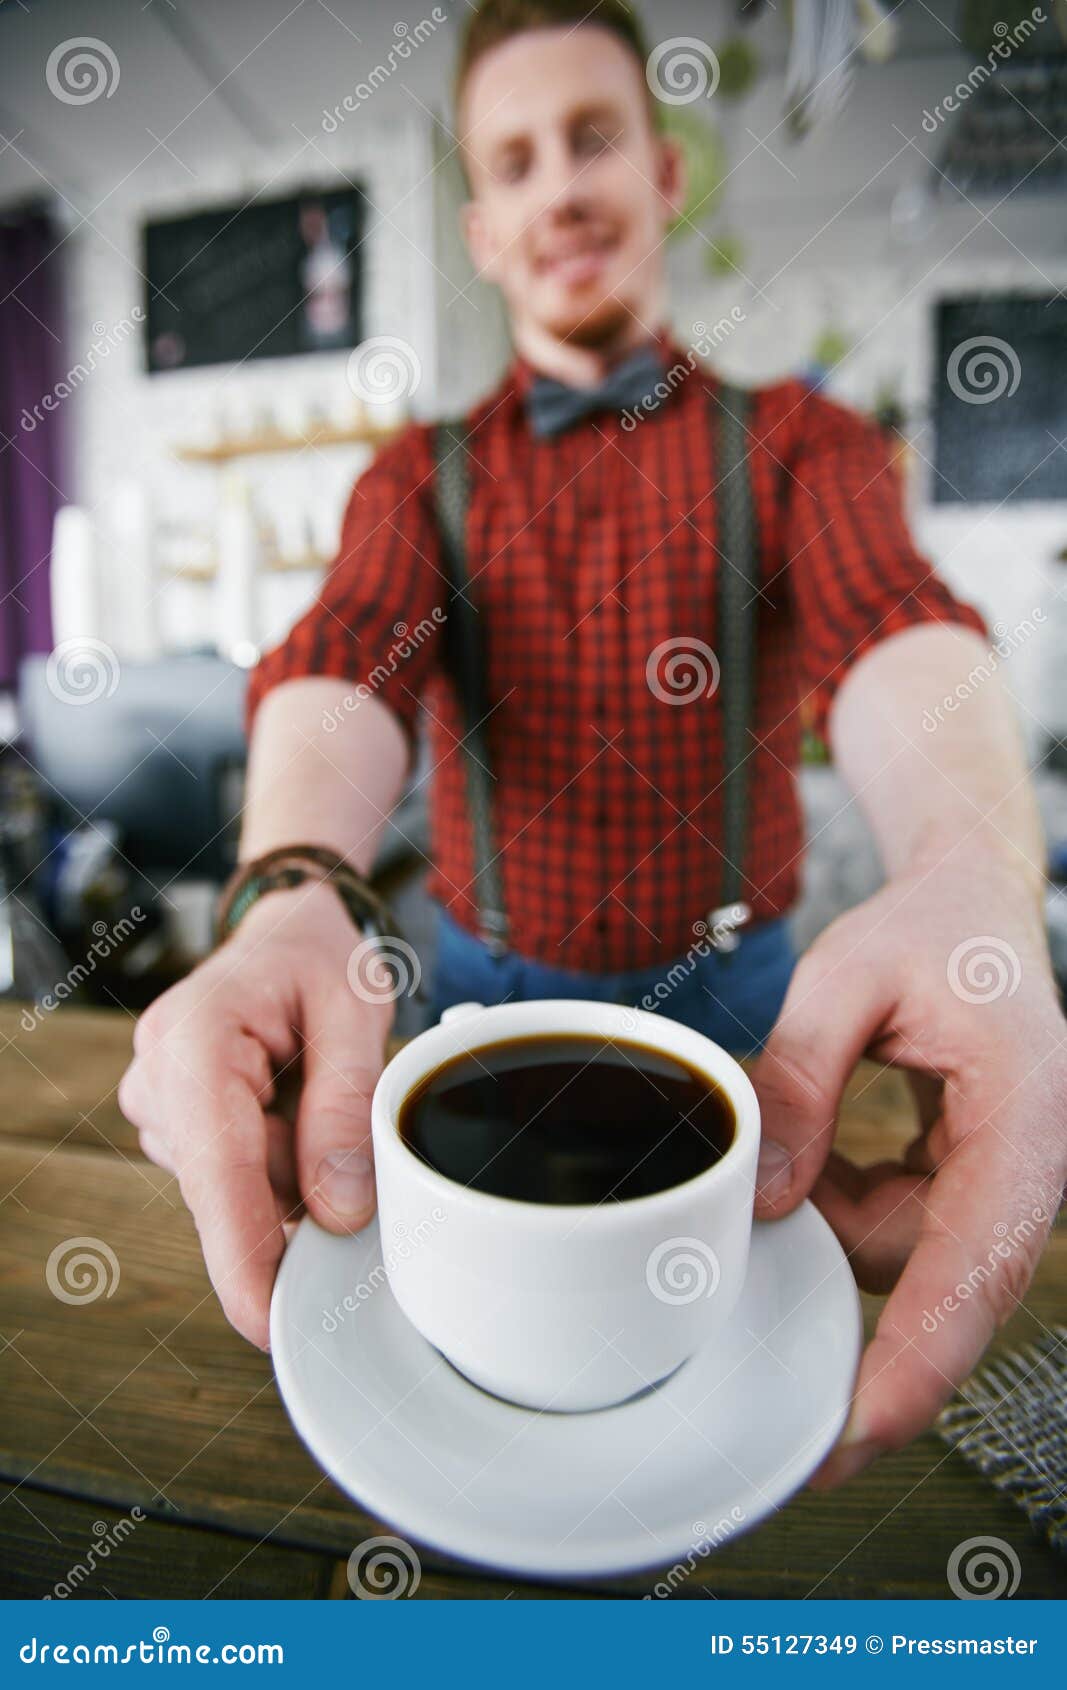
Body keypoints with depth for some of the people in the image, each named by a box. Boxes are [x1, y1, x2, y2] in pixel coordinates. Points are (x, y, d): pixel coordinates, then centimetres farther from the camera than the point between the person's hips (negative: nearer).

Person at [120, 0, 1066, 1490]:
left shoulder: (795, 444, -5)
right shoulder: (422, 477, -1)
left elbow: (895, 634, -26)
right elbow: (345, 668, -21)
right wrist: (292, 899, -45)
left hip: (733, 993, 0)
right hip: (486, 981, 1)